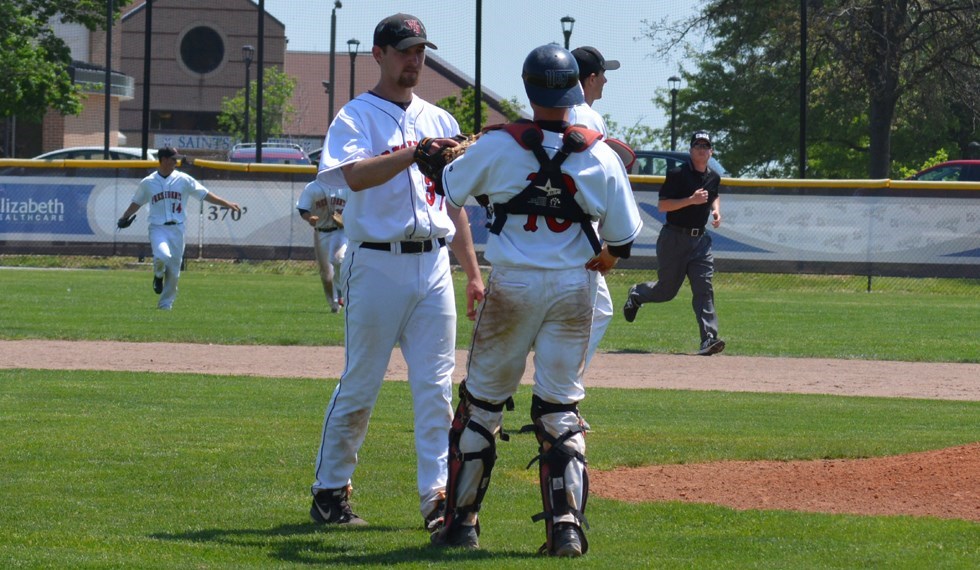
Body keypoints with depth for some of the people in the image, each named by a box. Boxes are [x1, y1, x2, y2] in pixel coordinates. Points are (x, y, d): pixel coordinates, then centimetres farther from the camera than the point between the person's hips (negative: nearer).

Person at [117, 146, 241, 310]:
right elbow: (137, 203, 15)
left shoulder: (184, 180, 3)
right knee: (163, 255, -29)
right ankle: (158, 276, 5)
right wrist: (124, 218, 2)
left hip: (177, 229, 2)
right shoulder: (147, 183, 3)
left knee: (174, 271, 3)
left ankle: (166, 303, 19)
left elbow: (205, 195, 3)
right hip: (158, 228, -2)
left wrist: (227, 204, -4)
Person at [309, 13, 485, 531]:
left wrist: (473, 274, 15)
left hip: (434, 265, 5)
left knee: (436, 387, 1)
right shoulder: (356, 116, -1)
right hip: (378, 266, -5)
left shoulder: (439, 121, 17)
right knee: (359, 385, 0)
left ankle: (437, 495, 1)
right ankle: (330, 492, 9)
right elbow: (355, 175, -22)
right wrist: (417, 152, -28)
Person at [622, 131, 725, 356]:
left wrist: (716, 210, 10)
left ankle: (708, 339, -16)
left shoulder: (713, 177, 9)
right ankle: (636, 295, 40)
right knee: (667, 290, 6)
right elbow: (662, 205, -14)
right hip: (674, 238, -4)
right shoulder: (678, 174, -10)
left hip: (700, 239, 4)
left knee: (704, 288, -10)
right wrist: (691, 200, -24)